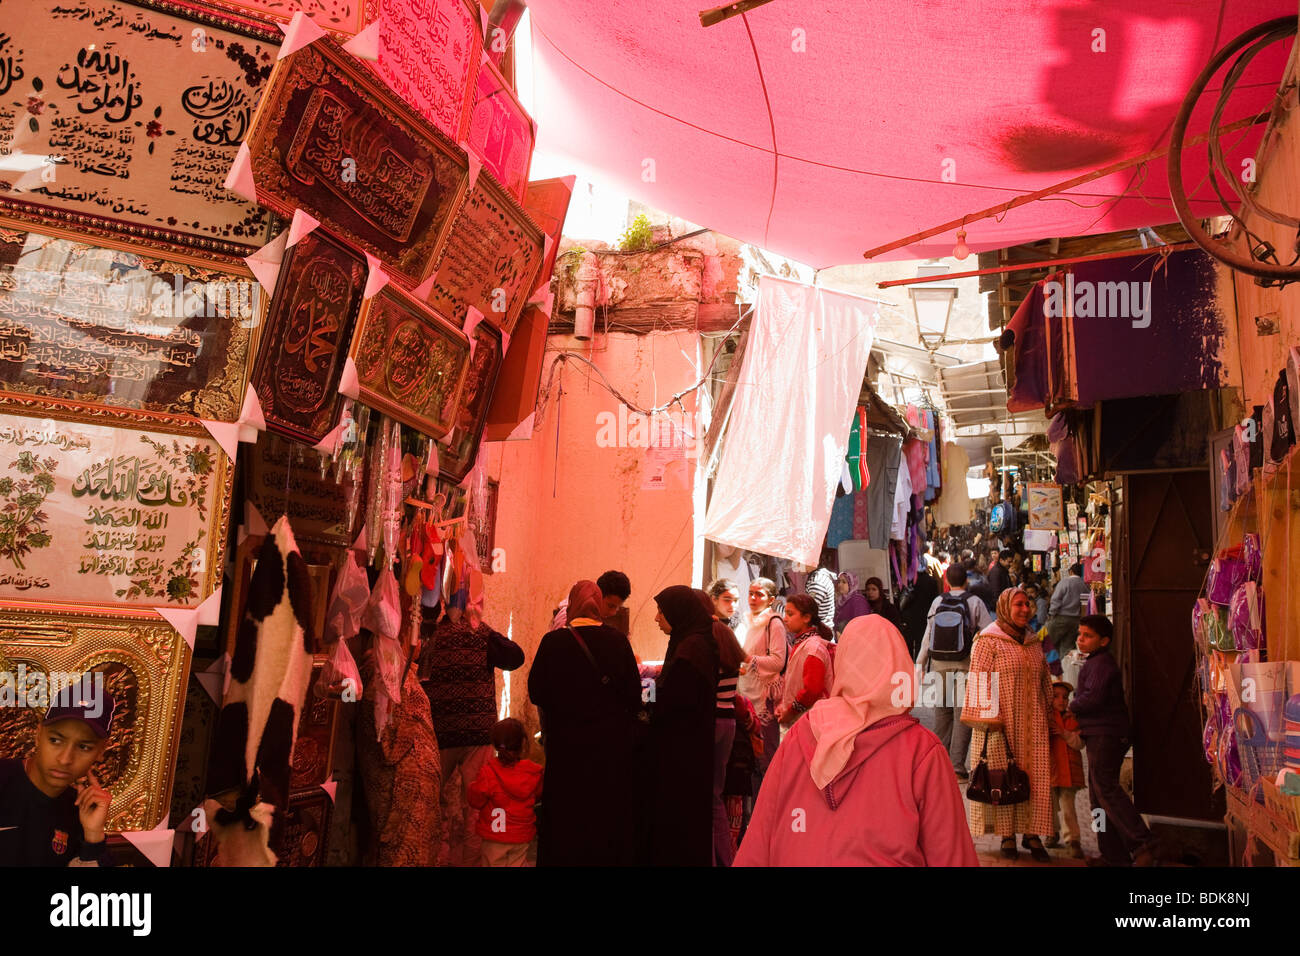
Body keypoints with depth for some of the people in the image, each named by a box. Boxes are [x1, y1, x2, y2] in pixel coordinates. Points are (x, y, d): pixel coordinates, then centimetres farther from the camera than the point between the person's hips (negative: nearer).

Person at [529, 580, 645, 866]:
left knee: (567, 818, 12)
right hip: (612, 743, 1)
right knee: (610, 815, 13)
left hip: (567, 745, 0)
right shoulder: (617, 641, -8)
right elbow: (634, 695, -7)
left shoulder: (553, 642, -10)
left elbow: (536, 693, -7)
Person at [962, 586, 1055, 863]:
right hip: (1001, 723, -5)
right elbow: (980, 682, -10)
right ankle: (1007, 835, 12)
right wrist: (988, 720, -16)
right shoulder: (988, 640, -6)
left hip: (1031, 725, 6)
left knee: (1036, 777, 4)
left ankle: (1032, 833, 16)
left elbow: (1044, 682, 21)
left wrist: (1049, 715, 18)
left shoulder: (1033, 642, 14)